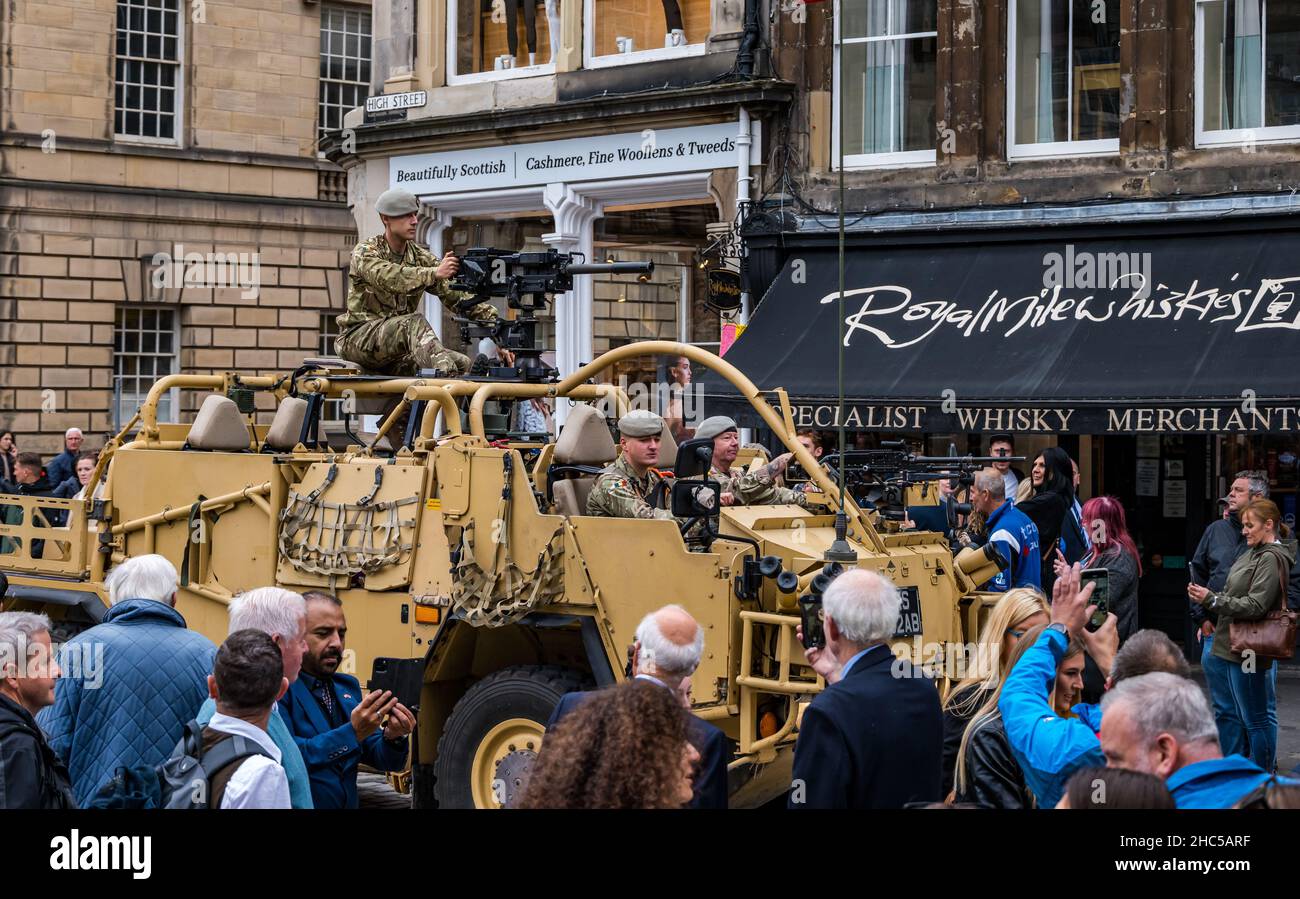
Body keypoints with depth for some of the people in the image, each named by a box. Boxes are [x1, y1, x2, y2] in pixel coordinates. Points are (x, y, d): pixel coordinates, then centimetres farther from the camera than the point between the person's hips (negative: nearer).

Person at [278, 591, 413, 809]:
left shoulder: (349, 687, 11)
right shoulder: (277, 688, -6)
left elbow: (382, 759, 12)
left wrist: (392, 736, -6)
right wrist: (352, 732, -19)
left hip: (349, 803, 4)